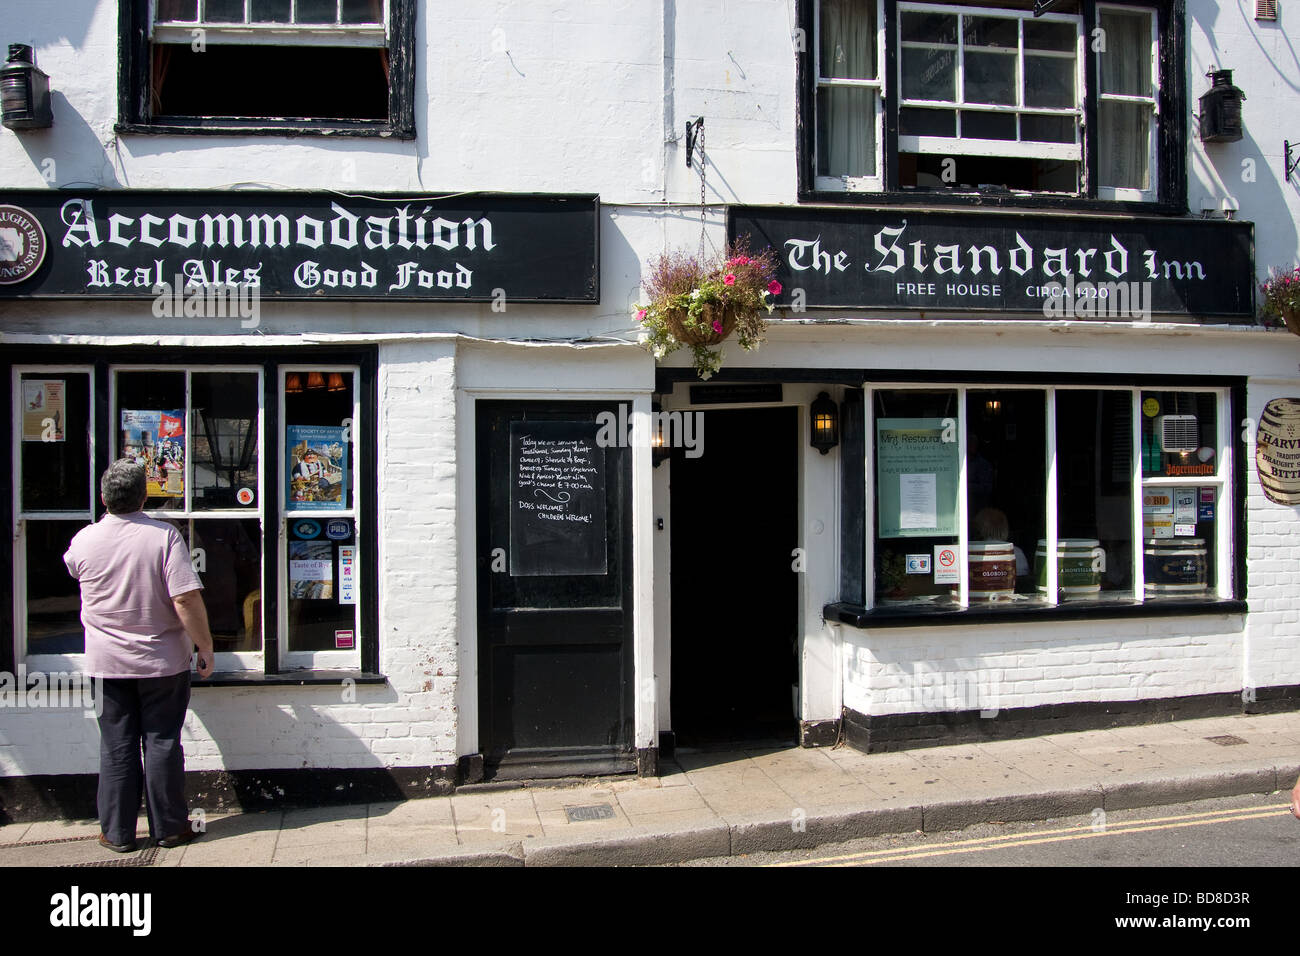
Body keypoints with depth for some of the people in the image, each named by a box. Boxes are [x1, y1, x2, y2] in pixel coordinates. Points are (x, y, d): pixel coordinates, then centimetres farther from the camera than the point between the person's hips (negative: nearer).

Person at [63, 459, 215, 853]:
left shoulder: (85, 540, -5)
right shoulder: (164, 536, -14)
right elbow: (186, 599, -20)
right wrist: (205, 647, -10)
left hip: (107, 663, 2)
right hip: (163, 661, -2)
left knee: (116, 746, 10)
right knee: (162, 742, 7)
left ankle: (118, 832, 17)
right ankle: (169, 828, 15)